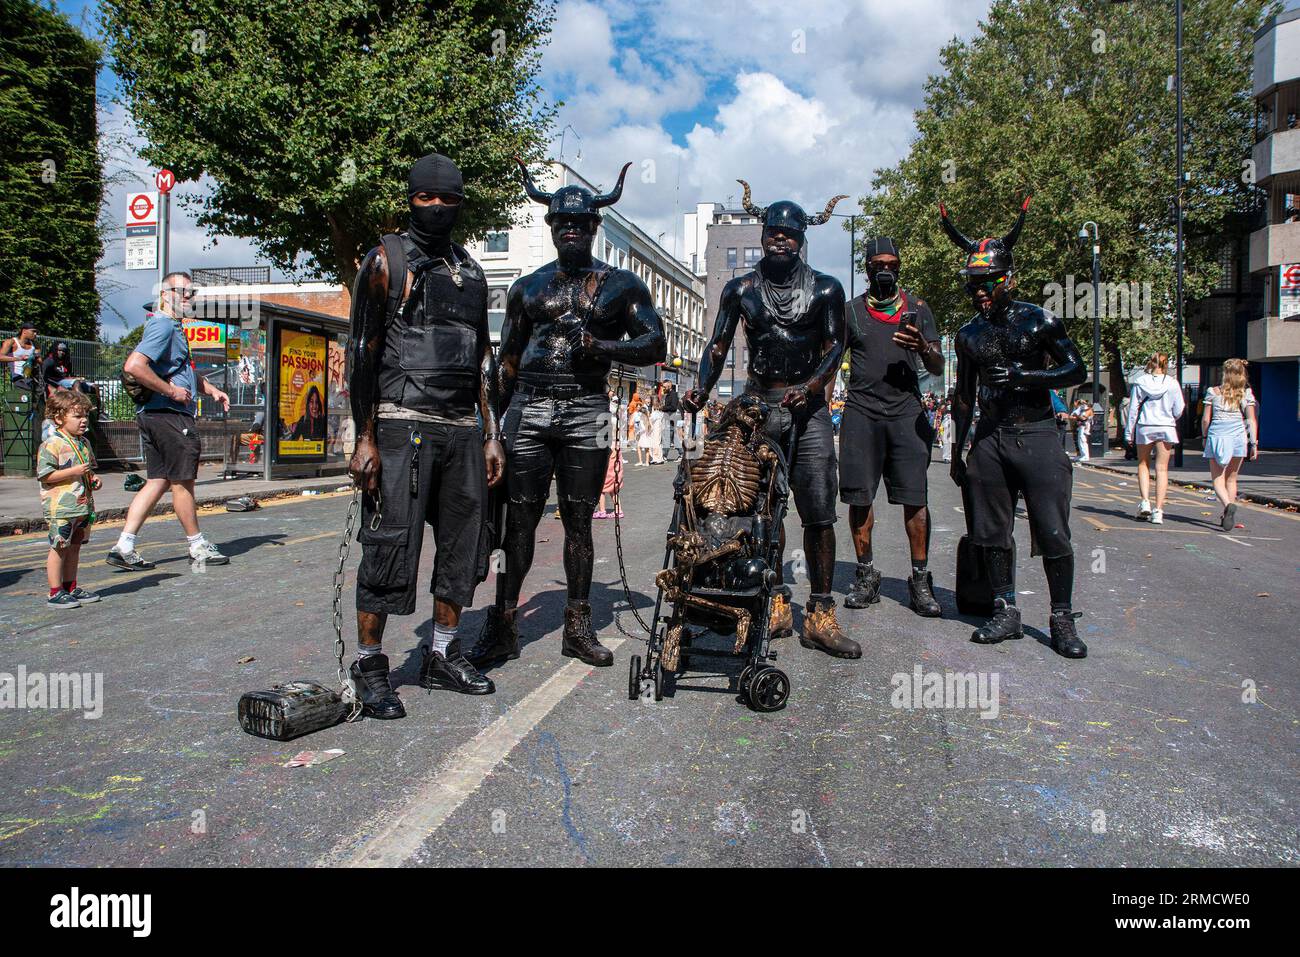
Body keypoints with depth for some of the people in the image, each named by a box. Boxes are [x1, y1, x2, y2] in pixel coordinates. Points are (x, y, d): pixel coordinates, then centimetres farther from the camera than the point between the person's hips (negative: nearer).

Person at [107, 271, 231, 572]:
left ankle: (124, 546, 9)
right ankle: (198, 546, 12)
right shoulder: (163, 325, -13)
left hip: (154, 415, 10)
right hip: (170, 415, -10)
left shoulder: (173, 327, 21)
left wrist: (212, 389, 23)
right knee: (182, 481, 0)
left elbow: (184, 372, 36)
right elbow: (133, 365, -27)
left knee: (158, 481, 10)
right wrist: (171, 390, -20)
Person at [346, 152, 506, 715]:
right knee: (390, 546, -6)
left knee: (465, 544, 8)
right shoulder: (386, 260, 1)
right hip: (403, 427, -6)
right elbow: (363, 354, -5)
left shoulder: (471, 273, 19)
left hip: (463, 429, 6)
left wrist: (491, 436, 13)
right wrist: (365, 440, -13)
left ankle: (443, 656, 21)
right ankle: (369, 667, 7)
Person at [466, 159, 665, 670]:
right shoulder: (527, 287, 15)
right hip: (529, 407, 1)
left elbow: (655, 345, 5)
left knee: (578, 521, 4)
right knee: (519, 519, -1)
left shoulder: (621, 285, 10)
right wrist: (497, 419, 11)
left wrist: (603, 347, -11)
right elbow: (508, 362, 17)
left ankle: (578, 626, 13)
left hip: (586, 412, -1)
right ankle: (502, 625, 7)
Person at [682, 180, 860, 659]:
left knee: (819, 513, -7)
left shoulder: (826, 289, 7)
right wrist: (702, 390, -13)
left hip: (809, 406, -1)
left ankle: (821, 616, -2)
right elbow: (719, 345, 5)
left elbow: (835, 344, 2)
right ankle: (777, 606, 11)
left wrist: (812, 385, -17)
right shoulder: (740, 289, 10)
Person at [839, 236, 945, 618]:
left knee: (915, 497, -6)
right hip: (861, 411, 0)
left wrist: (922, 347, -11)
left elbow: (937, 369, 10)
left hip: (907, 410, 0)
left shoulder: (918, 308, 13)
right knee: (859, 497, -1)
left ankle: (920, 579, 0)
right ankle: (866, 575, 10)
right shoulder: (851, 311, 13)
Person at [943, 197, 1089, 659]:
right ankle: (1006, 612, 17)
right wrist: (957, 450, 15)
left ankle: (1062, 620, 5)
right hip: (989, 439, 4)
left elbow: (1077, 369, -2)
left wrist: (1022, 375, -15)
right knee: (992, 533, 6)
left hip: (1036, 435, -4)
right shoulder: (969, 334, 13)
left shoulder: (1039, 321, 0)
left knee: (1053, 535, -6)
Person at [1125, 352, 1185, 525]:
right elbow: (1178, 411, 1)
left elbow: (1133, 409, -1)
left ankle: (1145, 501, 2)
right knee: (1162, 469, 4)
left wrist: (1130, 433, 6)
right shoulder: (1172, 383, -3)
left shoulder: (1140, 382, -3)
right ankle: (1158, 510, 1)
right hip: (1166, 428, 0)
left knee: (1143, 465, 17)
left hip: (1144, 428, 0)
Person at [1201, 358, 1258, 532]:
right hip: (1239, 437, 2)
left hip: (1217, 436, -2)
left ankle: (1228, 504, -29)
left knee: (1217, 478, -1)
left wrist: (1205, 437, 16)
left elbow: (1205, 419, 1)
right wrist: (1254, 443, 1)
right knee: (1231, 478, 15)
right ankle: (1228, 516, 17)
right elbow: (1252, 420, -1)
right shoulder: (1247, 394, 4)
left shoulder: (1214, 392, 1)